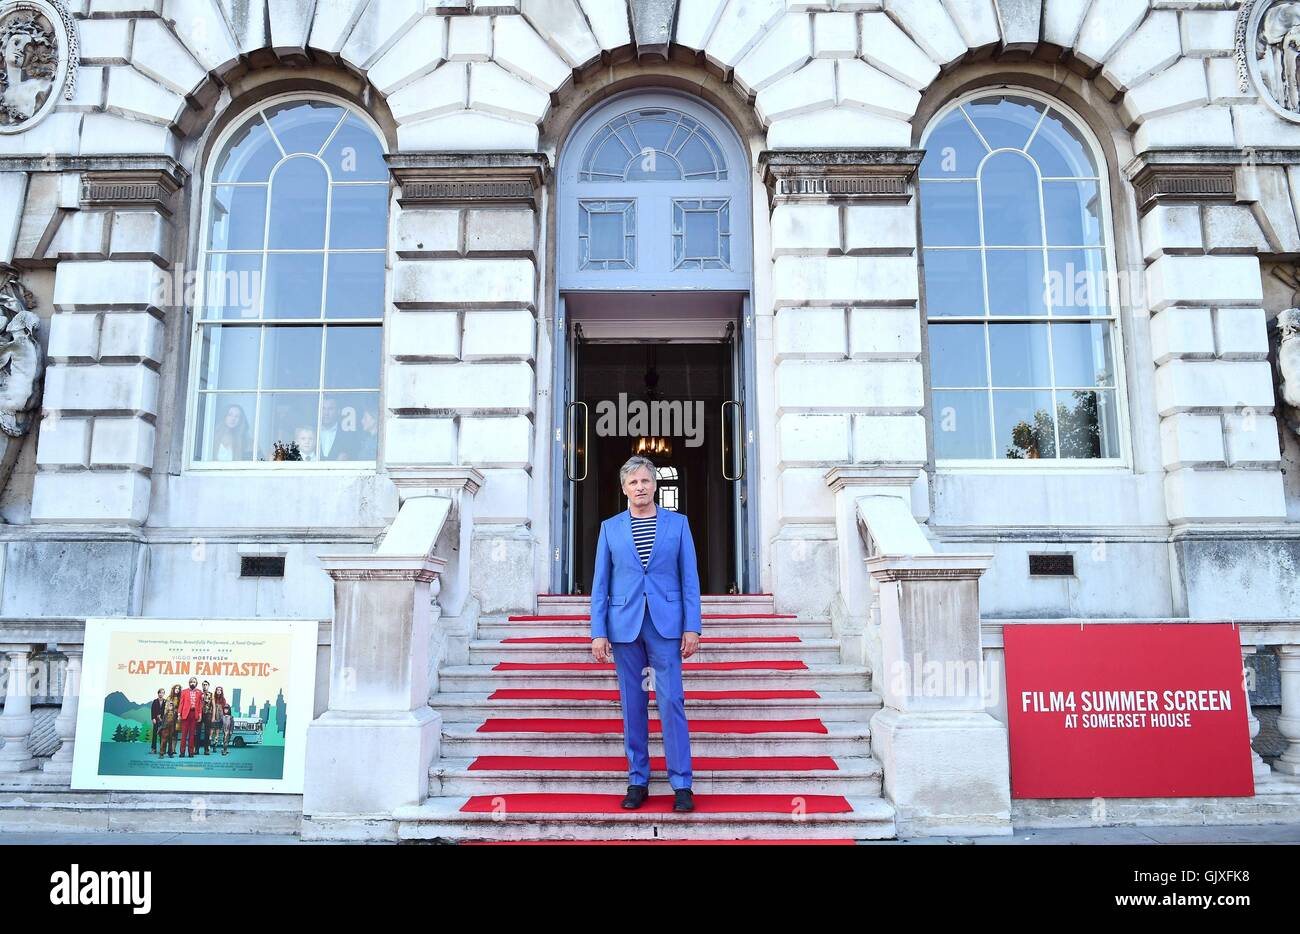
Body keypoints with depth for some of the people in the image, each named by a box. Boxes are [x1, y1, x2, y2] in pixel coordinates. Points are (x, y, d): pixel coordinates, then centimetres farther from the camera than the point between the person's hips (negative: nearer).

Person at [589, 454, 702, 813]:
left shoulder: (678, 523, 5)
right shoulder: (610, 528, 8)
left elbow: (689, 578, 3)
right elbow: (600, 583, 7)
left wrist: (692, 627, -4)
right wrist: (598, 632, -1)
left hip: (666, 624, -1)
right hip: (624, 625, 2)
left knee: (671, 702, -3)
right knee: (632, 705, 7)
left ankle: (681, 783, 5)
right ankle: (638, 780, 18)